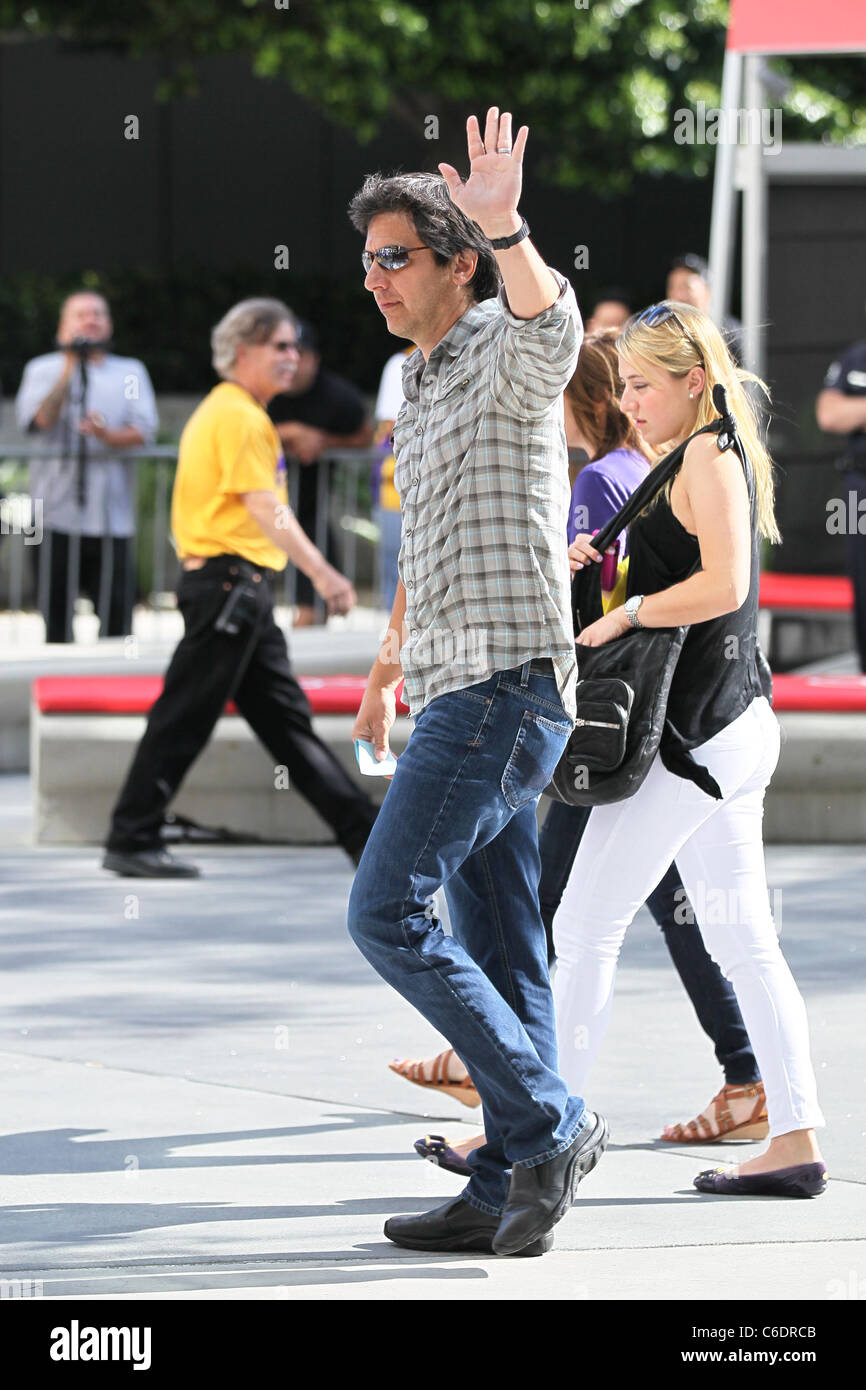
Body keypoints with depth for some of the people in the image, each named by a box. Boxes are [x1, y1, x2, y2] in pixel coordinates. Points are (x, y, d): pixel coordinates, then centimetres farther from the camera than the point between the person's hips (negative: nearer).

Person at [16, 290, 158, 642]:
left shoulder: (130, 372, 13)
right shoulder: (43, 370, 10)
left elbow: (144, 431, 0)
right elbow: (40, 419, -8)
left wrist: (108, 435, -19)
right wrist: (69, 369, -11)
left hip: (112, 517, 1)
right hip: (59, 514, -1)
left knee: (116, 617, -4)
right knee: (57, 620, -2)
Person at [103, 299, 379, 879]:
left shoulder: (225, 412, 19)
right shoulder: (240, 417, -14)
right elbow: (265, 508, -22)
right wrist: (321, 572, -27)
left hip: (242, 590, 11)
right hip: (231, 582, -11)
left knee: (287, 717, 10)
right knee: (186, 716, -6)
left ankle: (366, 835, 11)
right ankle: (132, 841, -1)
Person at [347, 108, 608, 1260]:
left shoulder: (506, 359, -9)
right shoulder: (430, 387, 21)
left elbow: (553, 326, -36)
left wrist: (504, 227, -54)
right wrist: (388, 670, 41)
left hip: (504, 690, -10)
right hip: (463, 696, 10)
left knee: (388, 915, -14)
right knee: (497, 952, 8)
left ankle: (548, 1123, -9)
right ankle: (507, 1190, 9)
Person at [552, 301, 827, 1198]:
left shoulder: (708, 460, -12)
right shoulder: (699, 462, 18)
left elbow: (723, 585, -25)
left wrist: (625, 613, -17)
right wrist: (604, 561, 9)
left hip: (693, 735, -10)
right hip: (738, 726, 10)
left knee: (585, 925, -5)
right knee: (742, 941, 9)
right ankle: (796, 1138, 7)